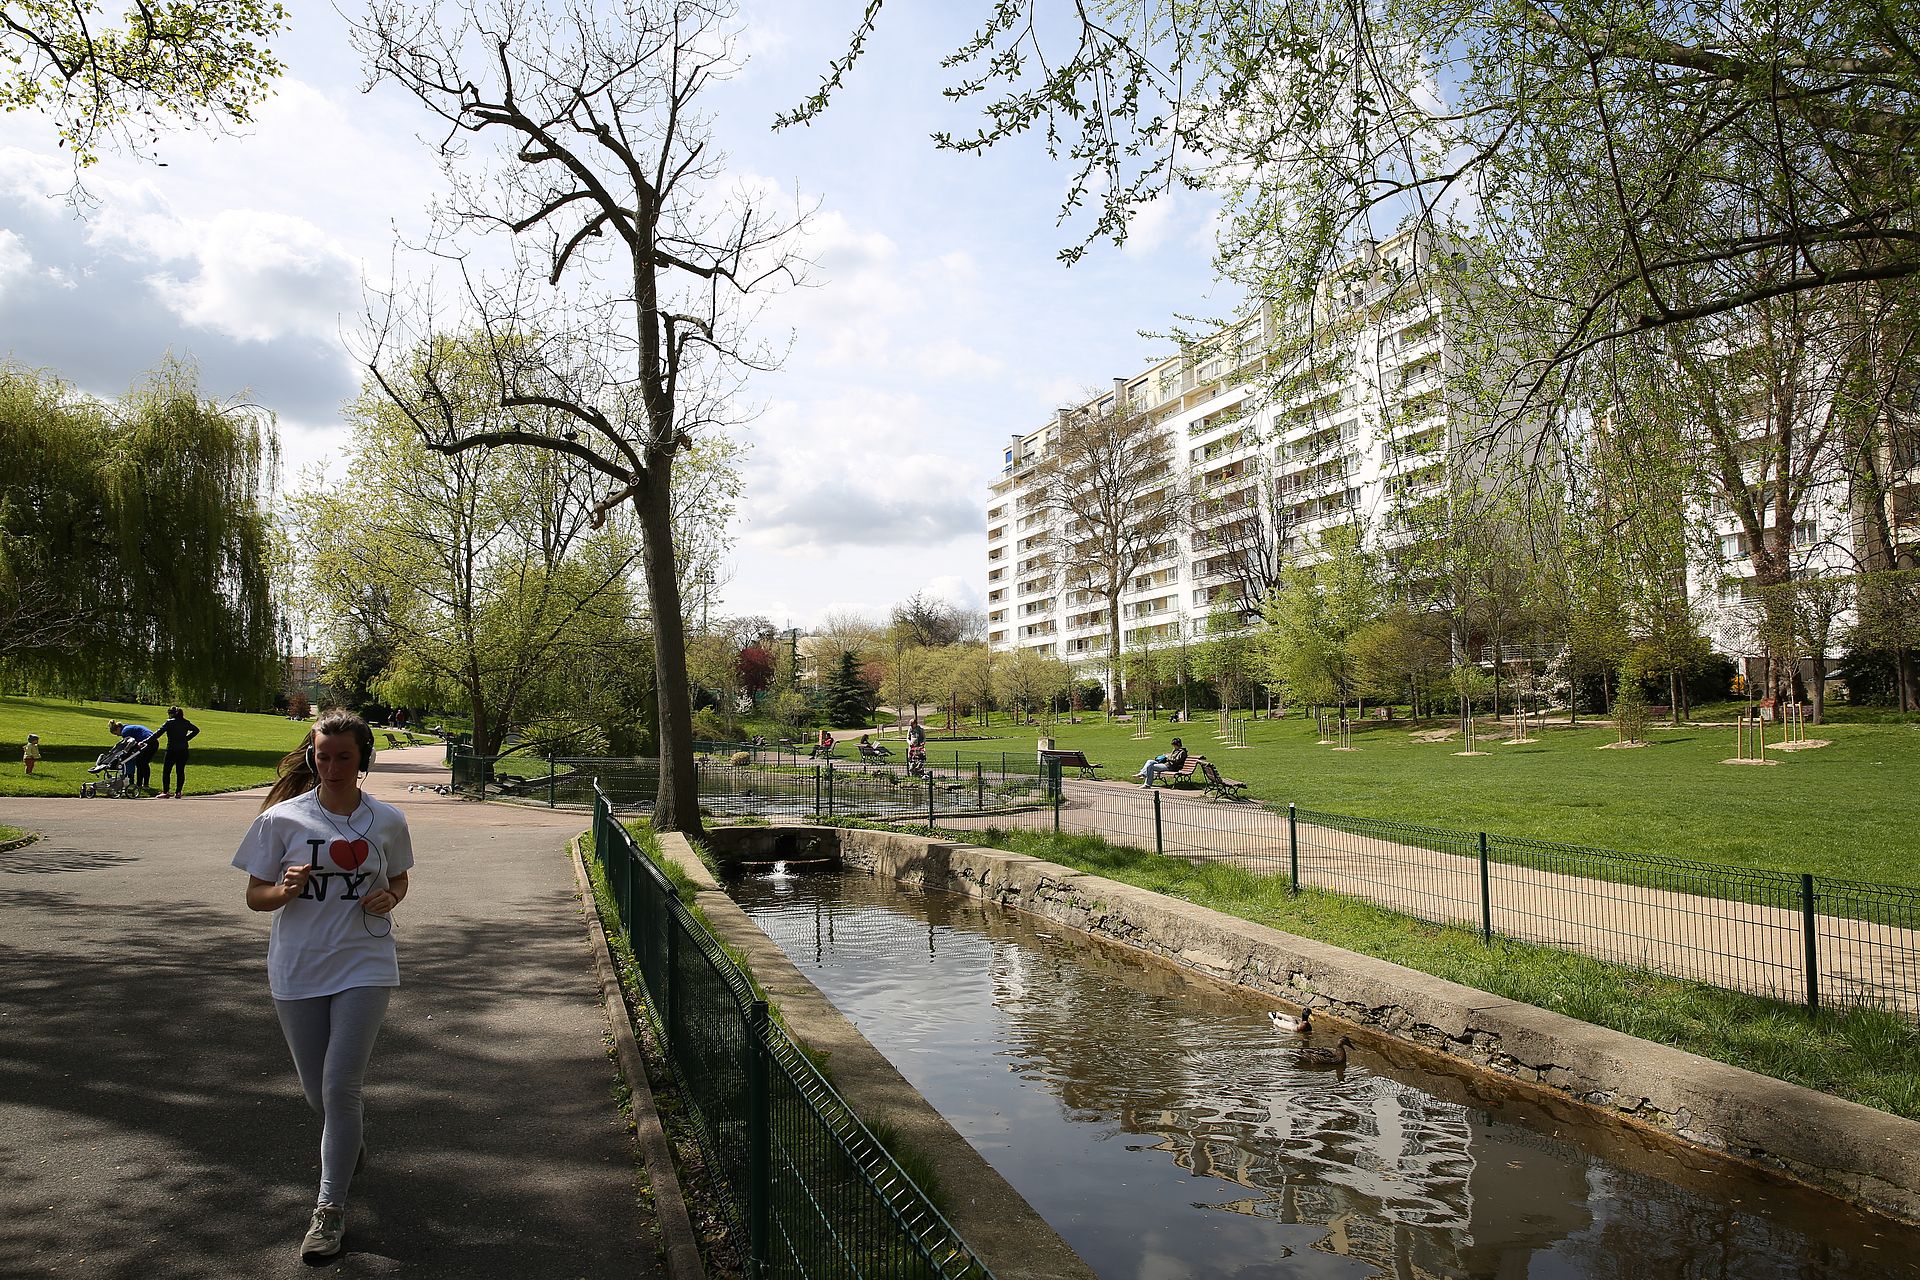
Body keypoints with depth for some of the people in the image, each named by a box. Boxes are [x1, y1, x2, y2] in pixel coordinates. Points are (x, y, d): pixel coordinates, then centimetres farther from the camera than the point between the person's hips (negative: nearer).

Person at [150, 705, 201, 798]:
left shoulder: (170, 722, -7)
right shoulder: (186, 723, 8)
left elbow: (159, 732, -12)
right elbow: (196, 730, 18)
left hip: (172, 750, -5)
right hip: (183, 750, 5)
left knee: (166, 771, 3)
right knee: (180, 771, 8)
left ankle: (166, 792, -1)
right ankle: (178, 792, 8)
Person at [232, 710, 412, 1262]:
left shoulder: (387, 821, -2)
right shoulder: (281, 818, -5)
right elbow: (255, 896, 1)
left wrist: (389, 898, -9)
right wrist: (285, 890, -20)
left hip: (364, 966, -1)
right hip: (297, 970, 2)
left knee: (340, 1087, -8)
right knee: (318, 1091, 13)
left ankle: (331, 1206, 9)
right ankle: (353, 1137, 47)